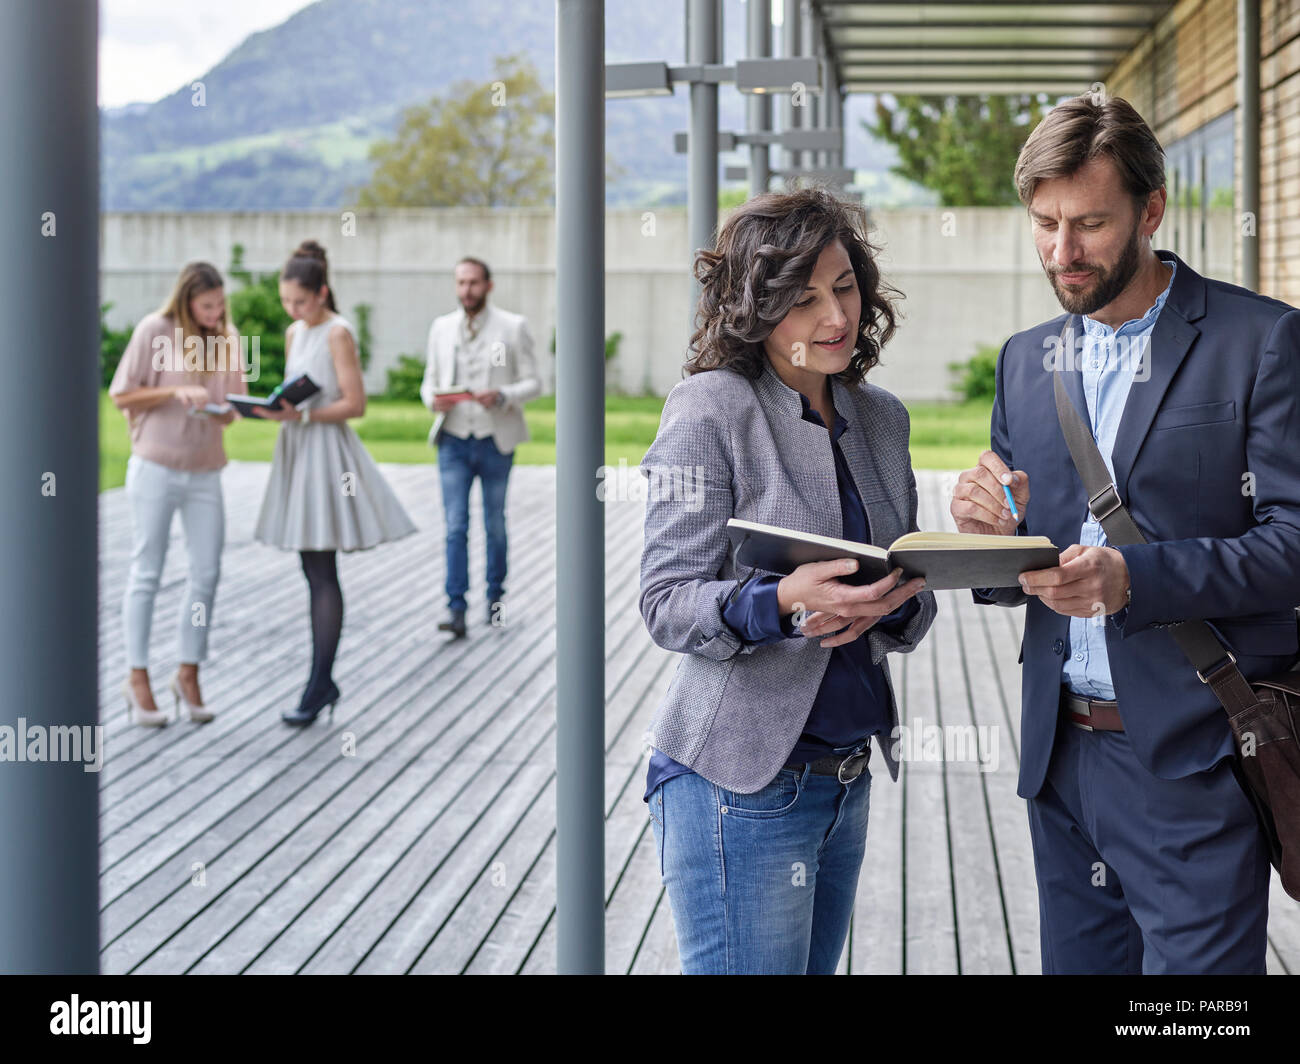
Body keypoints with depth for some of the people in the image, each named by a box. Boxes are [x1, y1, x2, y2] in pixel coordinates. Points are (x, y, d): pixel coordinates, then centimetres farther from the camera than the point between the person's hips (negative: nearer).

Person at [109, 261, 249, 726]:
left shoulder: (226, 337, 5)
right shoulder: (154, 330, -7)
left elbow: (229, 413, 9)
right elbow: (122, 395, -6)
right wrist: (176, 393, -17)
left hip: (204, 473, 4)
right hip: (156, 467, -4)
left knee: (206, 574, 2)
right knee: (146, 574, 2)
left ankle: (189, 674, 15)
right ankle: (137, 678, 11)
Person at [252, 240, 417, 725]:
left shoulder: (338, 333, -10)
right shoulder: (294, 333, 14)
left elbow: (354, 404, -14)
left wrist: (302, 415, -24)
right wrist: (274, 409, 3)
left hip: (327, 451, -8)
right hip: (297, 450, 8)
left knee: (322, 576, -7)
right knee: (313, 573, 10)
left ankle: (317, 687, -5)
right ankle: (324, 682, 16)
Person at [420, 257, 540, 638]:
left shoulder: (513, 327, -2)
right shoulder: (441, 328, 8)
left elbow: (532, 384, -2)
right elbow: (430, 380, 13)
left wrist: (501, 396, -22)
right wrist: (433, 399, -10)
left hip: (496, 440, -1)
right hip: (453, 439, 1)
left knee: (495, 523, 10)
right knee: (455, 525, -8)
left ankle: (495, 598, 26)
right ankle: (456, 609, -10)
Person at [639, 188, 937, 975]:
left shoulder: (881, 419, 11)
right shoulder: (710, 411, -8)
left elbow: (913, 602, 14)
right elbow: (667, 603, -11)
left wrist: (890, 606, -10)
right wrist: (782, 603, -29)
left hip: (846, 780, 7)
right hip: (741, 784, -6)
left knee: (815, 964, 12)